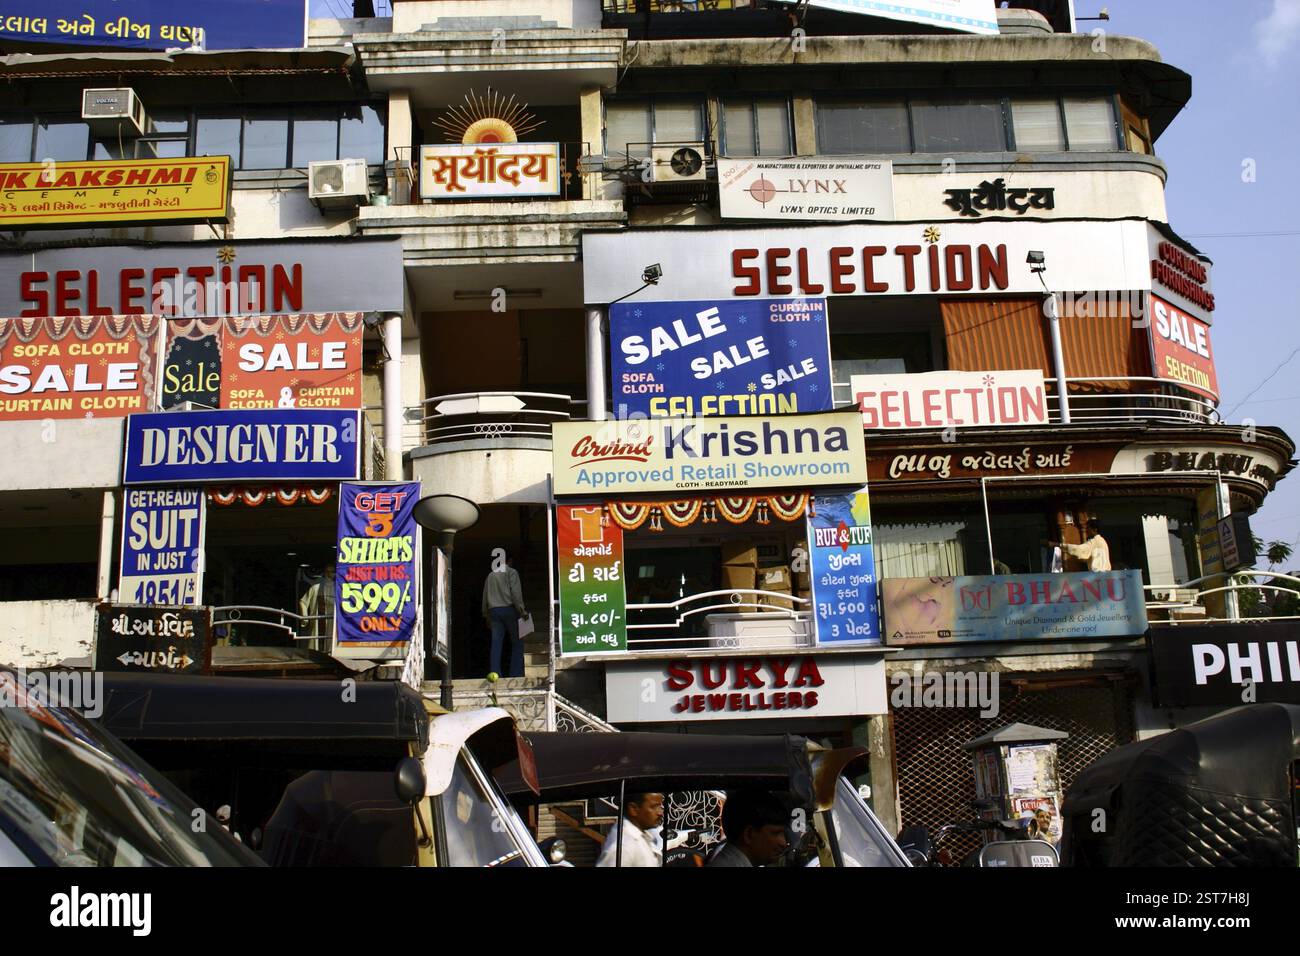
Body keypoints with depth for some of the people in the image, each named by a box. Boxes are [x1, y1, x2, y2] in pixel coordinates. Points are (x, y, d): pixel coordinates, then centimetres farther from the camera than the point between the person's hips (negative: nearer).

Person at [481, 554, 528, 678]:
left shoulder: (490, 575, 18)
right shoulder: (511, 572, 0)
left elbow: (485, 596, 18)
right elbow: (516, 593, -10)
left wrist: (486, 615, 22)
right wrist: (522, 610, -8)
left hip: (494, 610, 5)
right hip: (509, 608, -5)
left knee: (496, 643, 1)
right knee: (517, 642, 0)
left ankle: (494, 671, -7)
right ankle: (516, 673, -7)